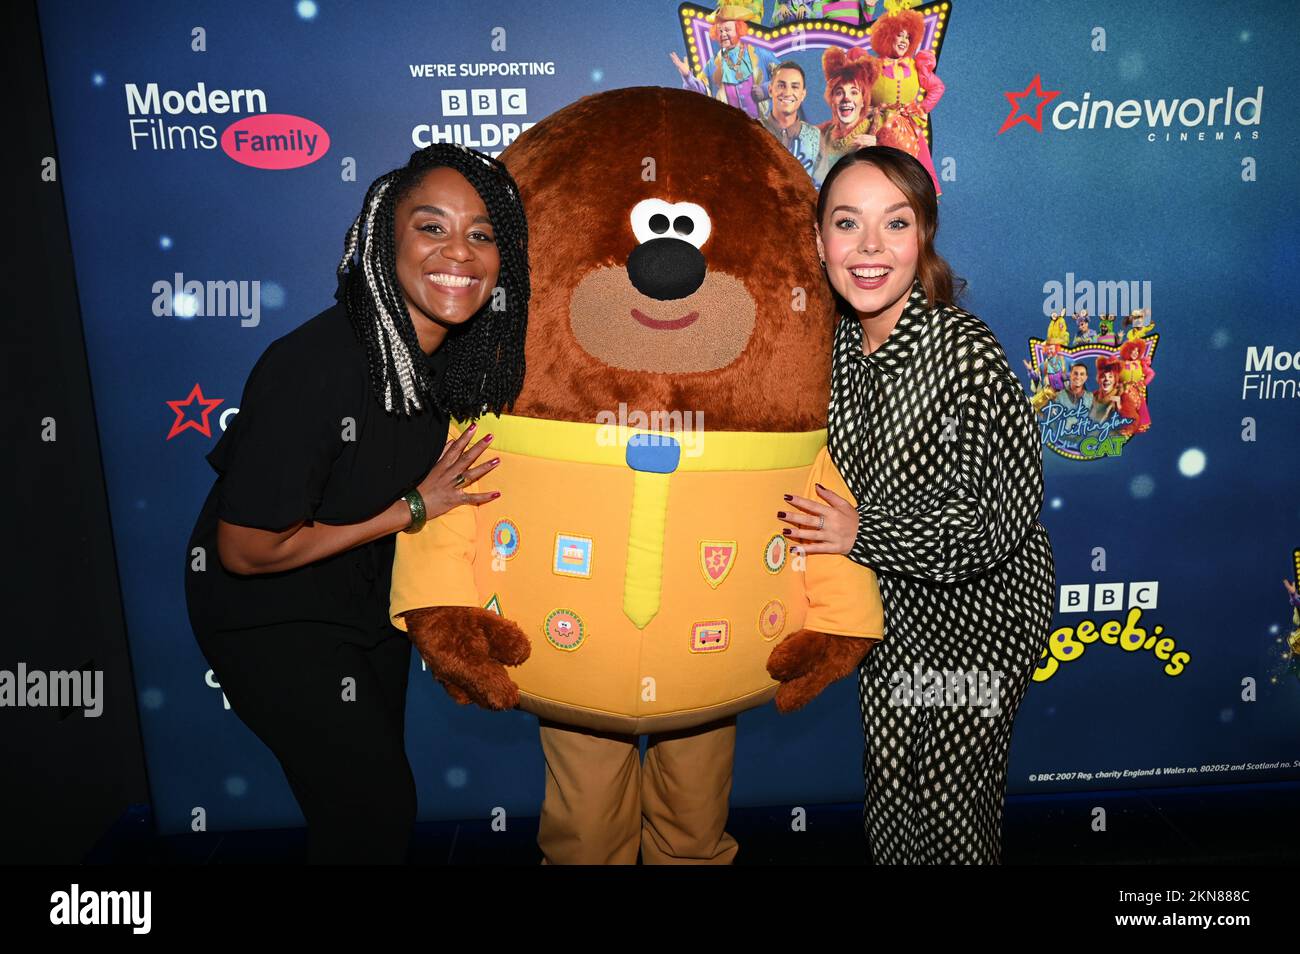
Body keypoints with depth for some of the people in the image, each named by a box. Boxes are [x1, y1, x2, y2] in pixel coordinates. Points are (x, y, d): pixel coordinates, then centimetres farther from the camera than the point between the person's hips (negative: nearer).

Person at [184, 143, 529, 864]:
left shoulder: (467, 349, -12)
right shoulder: (312, 366, -33)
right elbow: (246, 549, -26)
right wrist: (414, 507, -22)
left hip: (371, 589, 7)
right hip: (267, 610, -6)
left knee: (377, 774, 24)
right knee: (373, 804, 2)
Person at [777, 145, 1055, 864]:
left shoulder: (968, 353, -26)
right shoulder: (836, 345, -7)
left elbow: (998, 522, -23)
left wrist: (862, 534, -26)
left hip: (977, 613, -5)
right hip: (889, 605, 6)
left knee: (951, 798, 12)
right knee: (888, 789, 20)